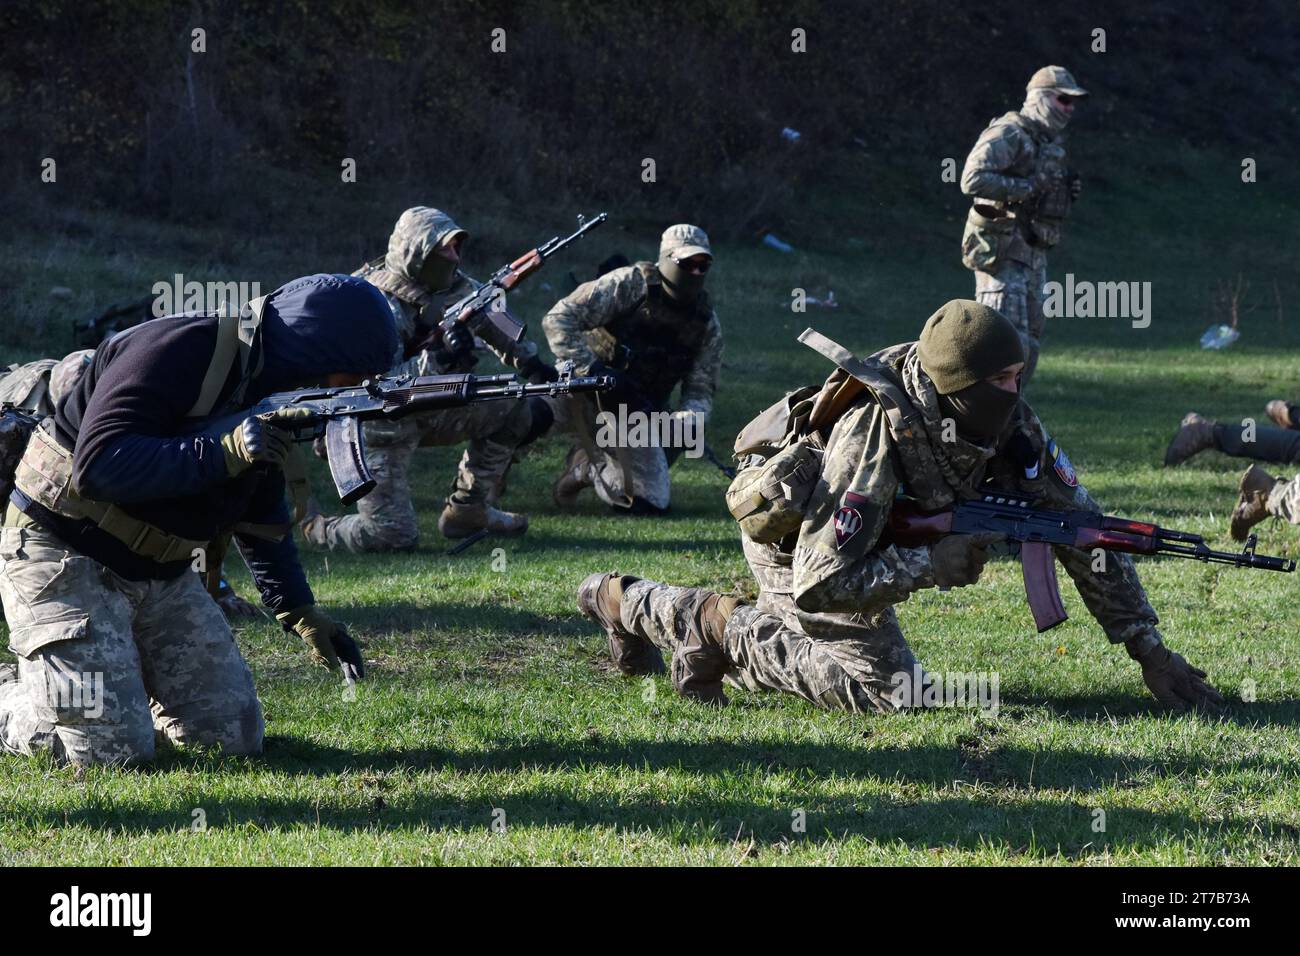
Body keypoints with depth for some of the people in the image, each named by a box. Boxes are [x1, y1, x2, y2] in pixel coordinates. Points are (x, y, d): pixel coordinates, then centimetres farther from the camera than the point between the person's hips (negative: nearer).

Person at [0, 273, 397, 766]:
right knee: (114, 748, -18)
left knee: (233, 738, 0)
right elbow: (96, 466, -32)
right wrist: (223, 452, -36)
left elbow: (262, 517, 19)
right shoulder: (176, 353, -22)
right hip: (67, 560, -8)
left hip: (161, 574, 8)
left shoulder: (272, 389, 6)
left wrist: (301, 613, 11)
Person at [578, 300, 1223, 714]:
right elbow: (820, 585, -41)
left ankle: (625, 603, 34)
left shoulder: (1004, 420, -22)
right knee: (889, 688, -16)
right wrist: (935, 563, -38)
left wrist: (1150, 651, -20)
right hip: (791, 536, -7)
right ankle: (732, 633, -1)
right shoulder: (876, 434, -41)